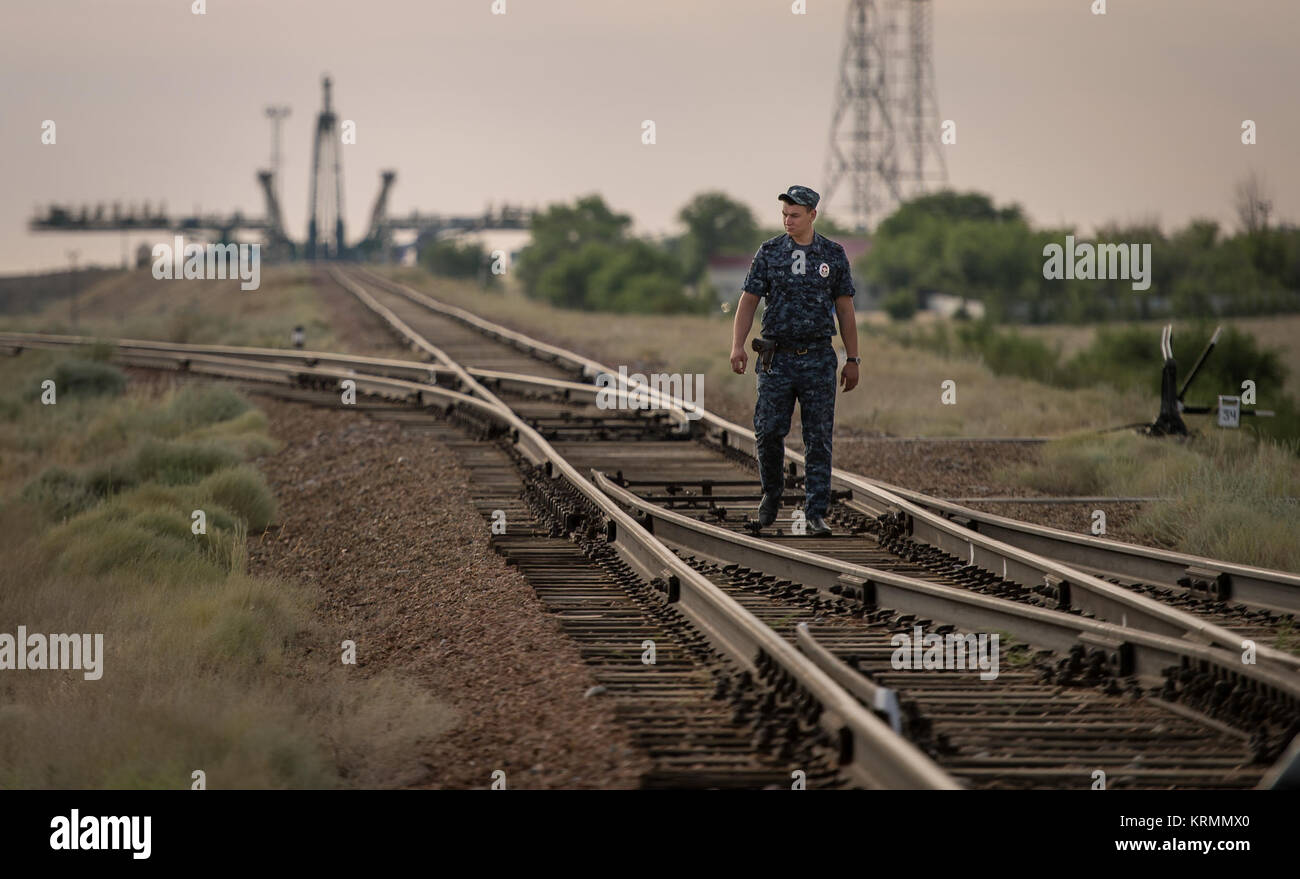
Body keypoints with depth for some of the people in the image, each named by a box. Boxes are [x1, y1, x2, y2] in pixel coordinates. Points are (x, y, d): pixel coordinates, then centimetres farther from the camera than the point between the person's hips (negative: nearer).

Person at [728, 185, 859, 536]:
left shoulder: (833, 255, 4)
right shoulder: (769, 253, 3)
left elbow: (845, 310, 7)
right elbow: (748, 301, 0)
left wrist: (852, 360, 4)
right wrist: (737, 346, -13)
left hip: (818, 359, 0)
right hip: (778, 358, 0)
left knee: (819, 438, -2)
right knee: (769, 432, -3)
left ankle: (816, 514, 1)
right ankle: (772, 493, 22)